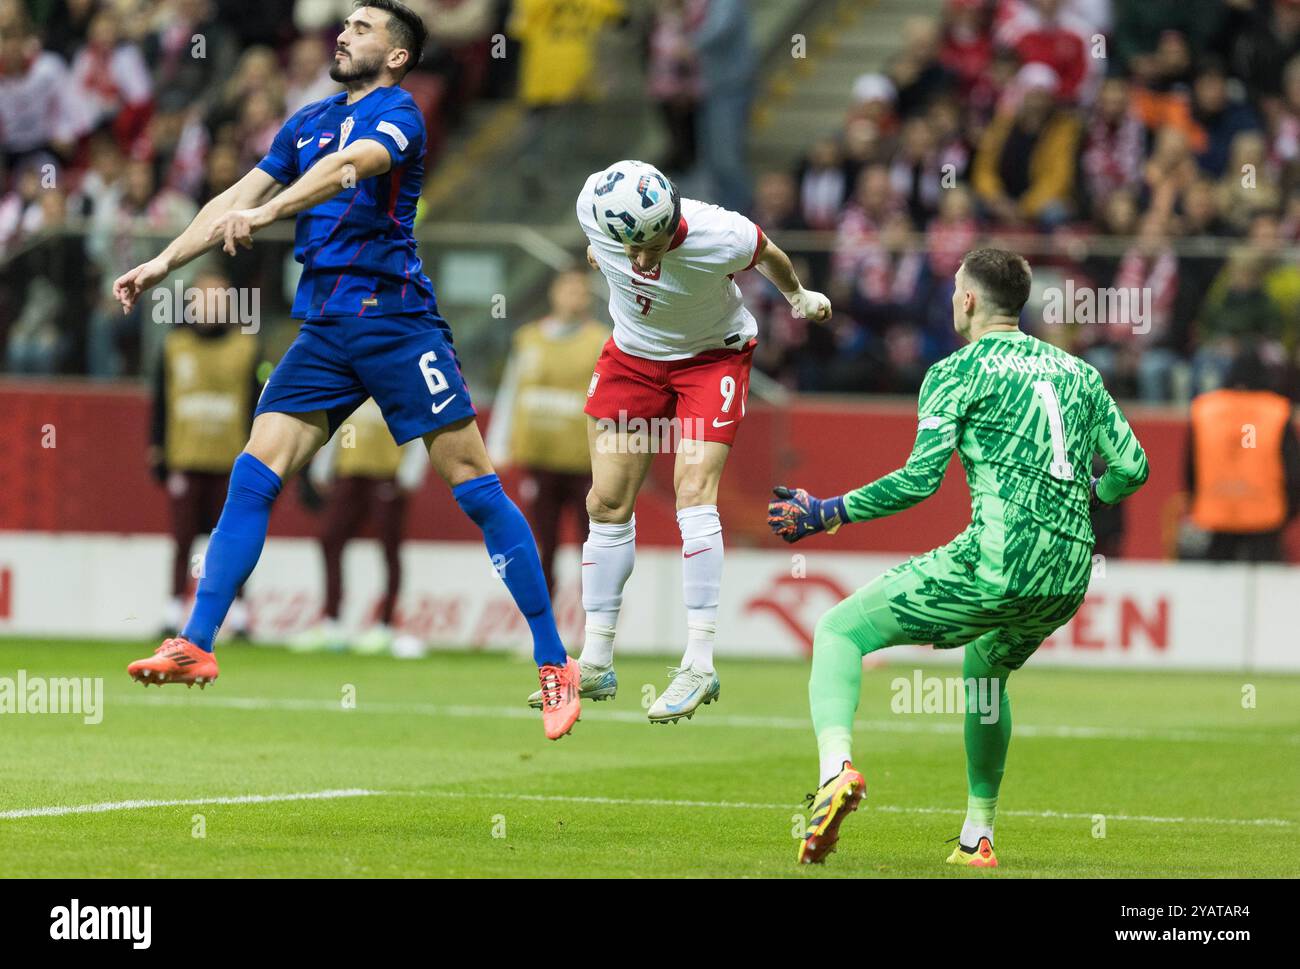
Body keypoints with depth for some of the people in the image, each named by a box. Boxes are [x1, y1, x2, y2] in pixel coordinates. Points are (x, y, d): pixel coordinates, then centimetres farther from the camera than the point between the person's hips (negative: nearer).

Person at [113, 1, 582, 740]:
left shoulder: (398, 113, -5)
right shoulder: (309, 123, 18)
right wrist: (164, 263, 14)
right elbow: (240, 197, 23)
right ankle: (196, 646, -6)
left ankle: (554, 663, -4)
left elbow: (349, 166, -25)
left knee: (474, 483, -8)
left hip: (394, 317, -7)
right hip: (324, 329, 7)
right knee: (255, 476, -5)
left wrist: (266, 213, -38)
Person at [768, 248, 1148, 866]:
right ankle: (978, 836, 32)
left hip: (995, 562, -6)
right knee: (986, 666, 35)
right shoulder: (1077, 373, 19)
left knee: (838, 632, 6)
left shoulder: (957, 372, 2)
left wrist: (826, 514, 0)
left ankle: (836, 766, -20)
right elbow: (1132, 468, 16)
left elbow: (921, 479, -8)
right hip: (1069, 580, 6)